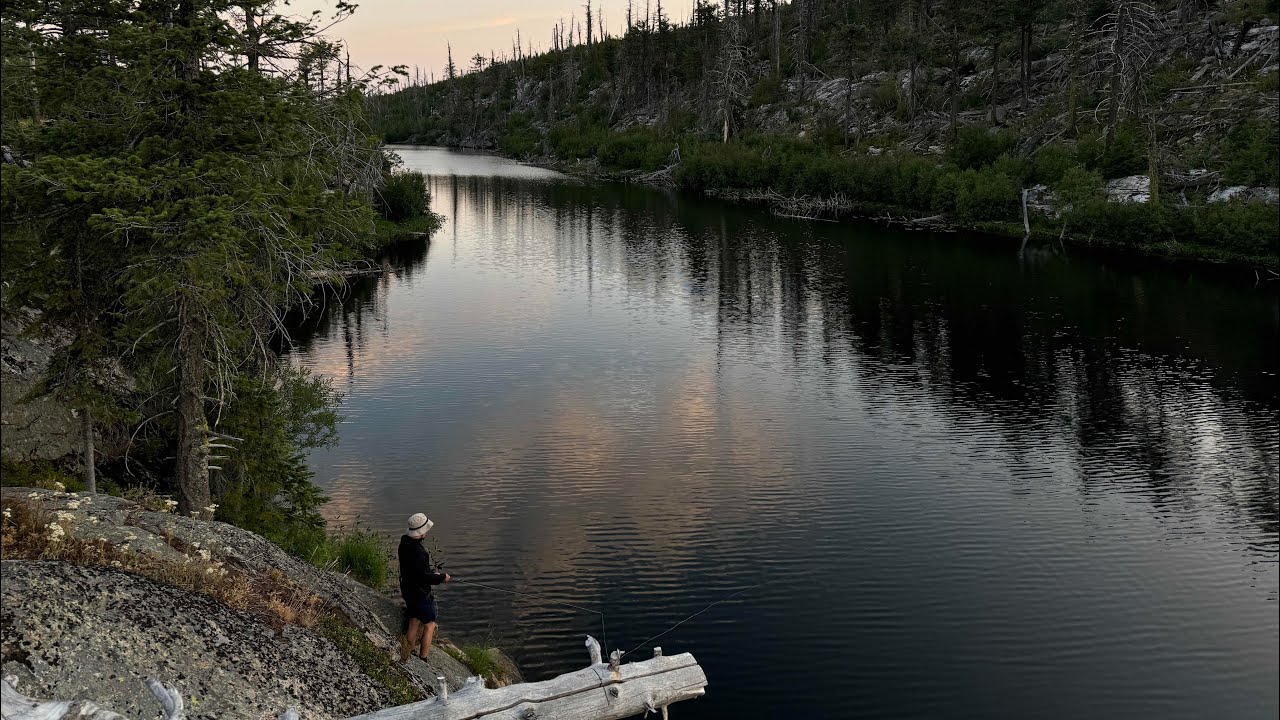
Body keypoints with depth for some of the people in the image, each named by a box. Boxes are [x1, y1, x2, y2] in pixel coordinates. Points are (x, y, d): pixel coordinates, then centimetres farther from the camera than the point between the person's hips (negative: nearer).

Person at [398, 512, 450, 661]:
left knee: (414, 622, 24)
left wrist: (432, 572, 9)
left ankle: (407, 657, 36)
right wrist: (442, 577, -12)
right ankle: (422, 659, 14)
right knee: (430, 625, 8)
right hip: (419, 594, -9)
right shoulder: (418, 552, -32)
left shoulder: (404, 543, -2)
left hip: (407, 590, 9)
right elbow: (425, 577, -28)